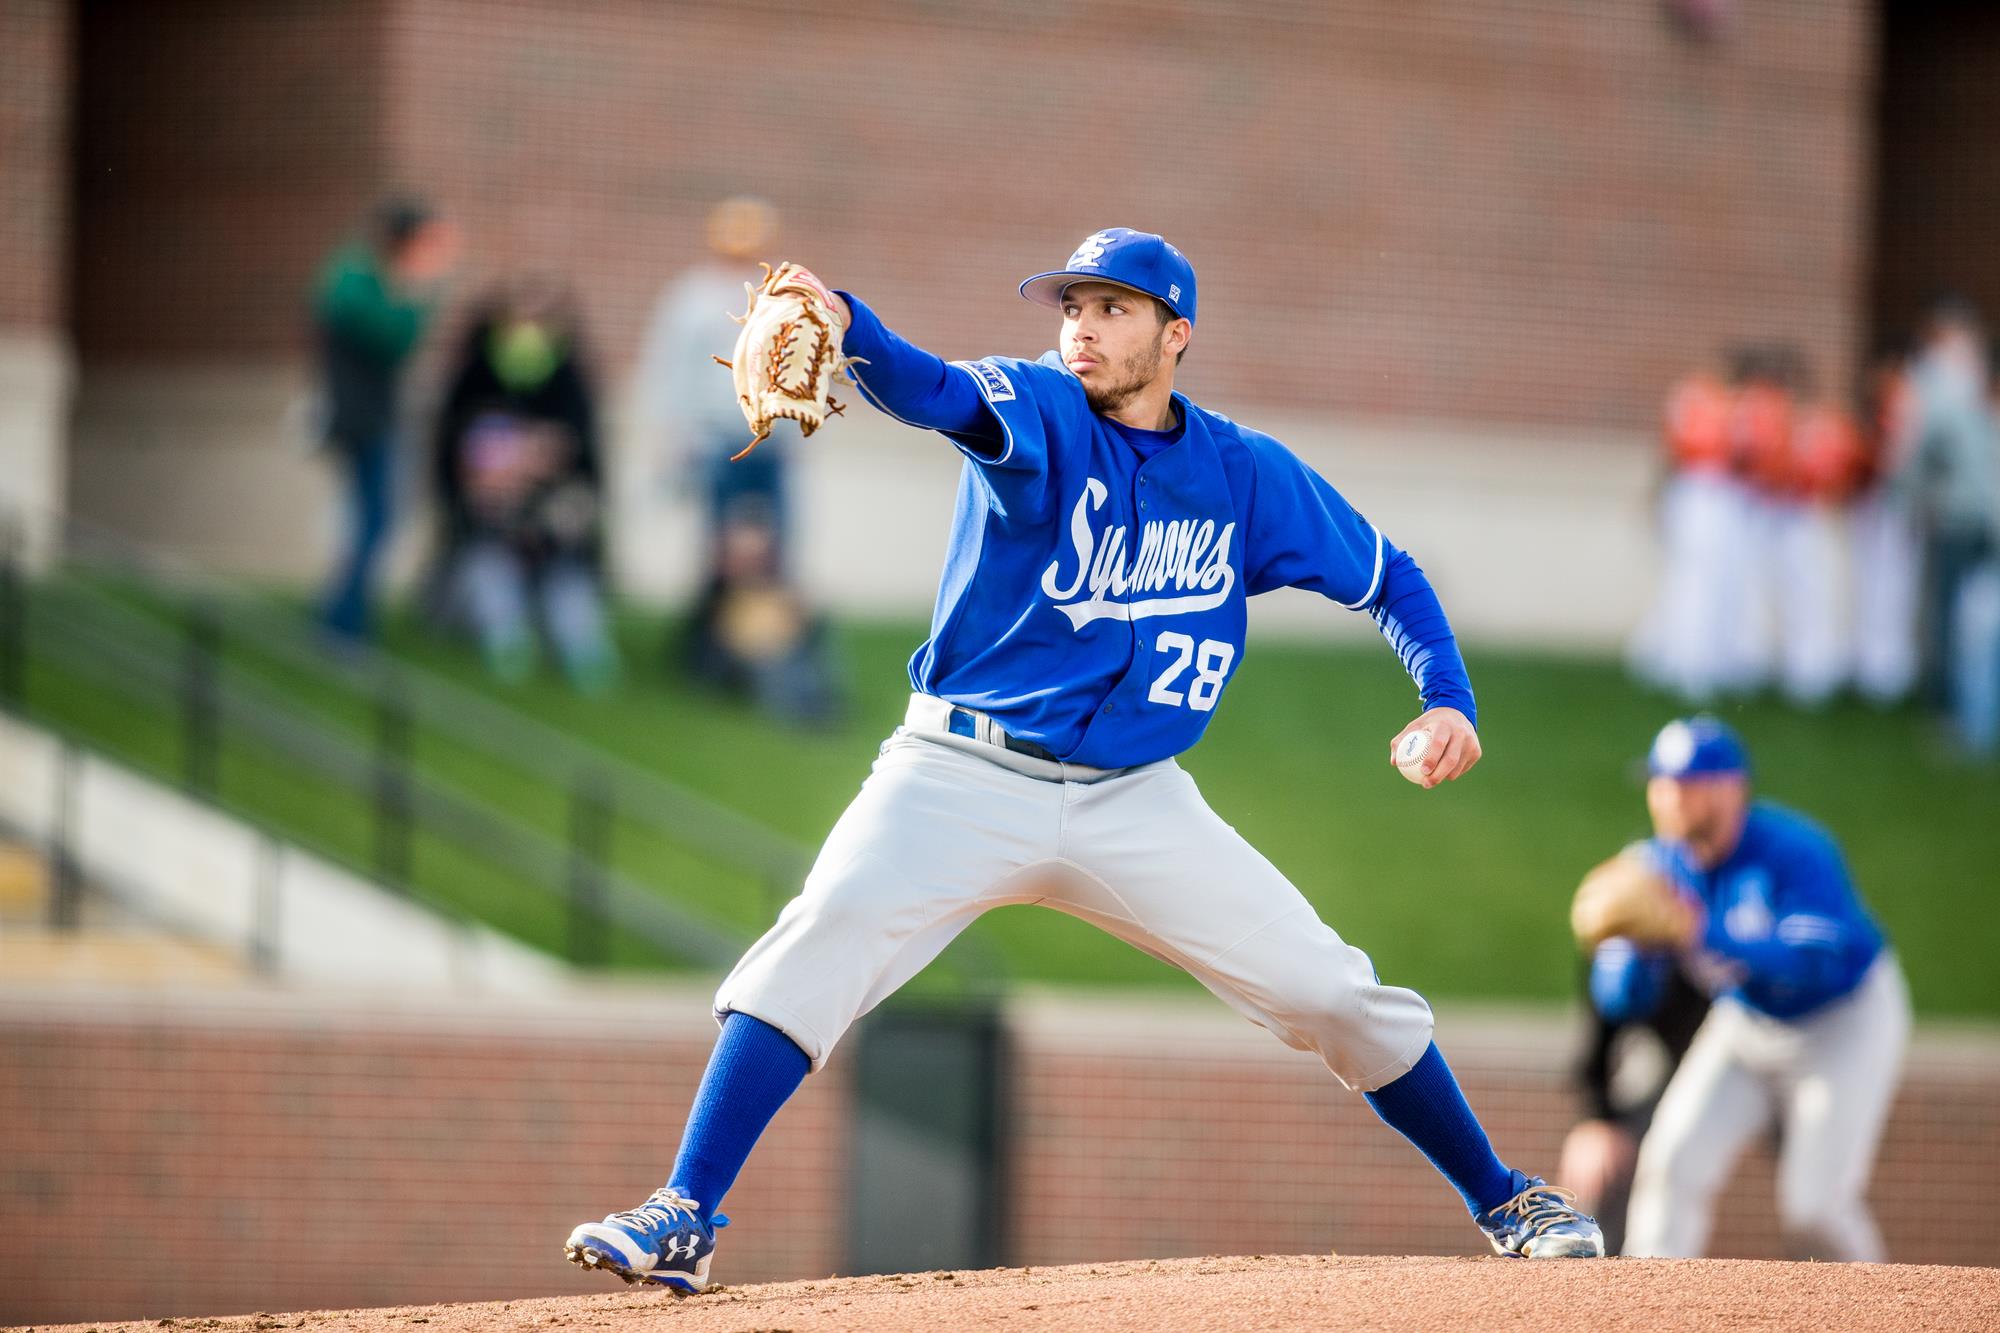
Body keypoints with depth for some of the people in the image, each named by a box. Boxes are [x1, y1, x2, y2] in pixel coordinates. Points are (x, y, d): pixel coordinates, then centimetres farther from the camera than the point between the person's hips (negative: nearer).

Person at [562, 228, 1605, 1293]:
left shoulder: (1248, 476, 3)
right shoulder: (1035, 411, -8)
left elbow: (1388, 579, 15)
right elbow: (942, 394, -31)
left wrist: (1446, 700, -3)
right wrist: (846, 328, -53)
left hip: (1133, 803, 3)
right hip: (966, 776, -3)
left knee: (1330, 992, 0)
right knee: (828, 932, -27)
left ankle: (1504, 1201, 22)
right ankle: (686, 1216, -26)